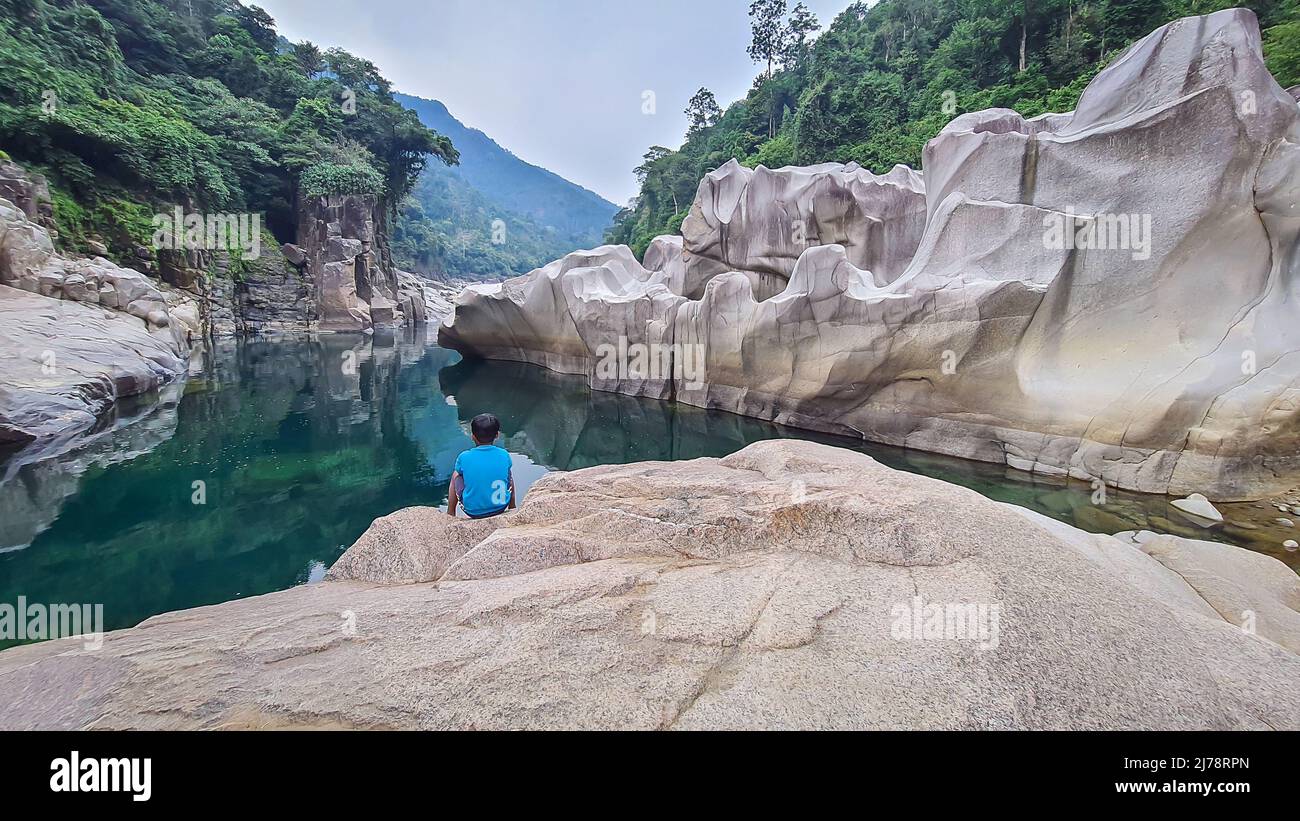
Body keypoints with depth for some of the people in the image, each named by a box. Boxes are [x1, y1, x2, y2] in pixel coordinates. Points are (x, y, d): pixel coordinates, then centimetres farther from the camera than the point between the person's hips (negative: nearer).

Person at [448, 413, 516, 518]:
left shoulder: (464, 457, -14)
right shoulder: (504, 455, -10)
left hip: (472, 511, -1)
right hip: (500, 509, 1)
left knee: (456, 475, 23)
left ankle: (450, 513, 34)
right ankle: (512, 509, 43)